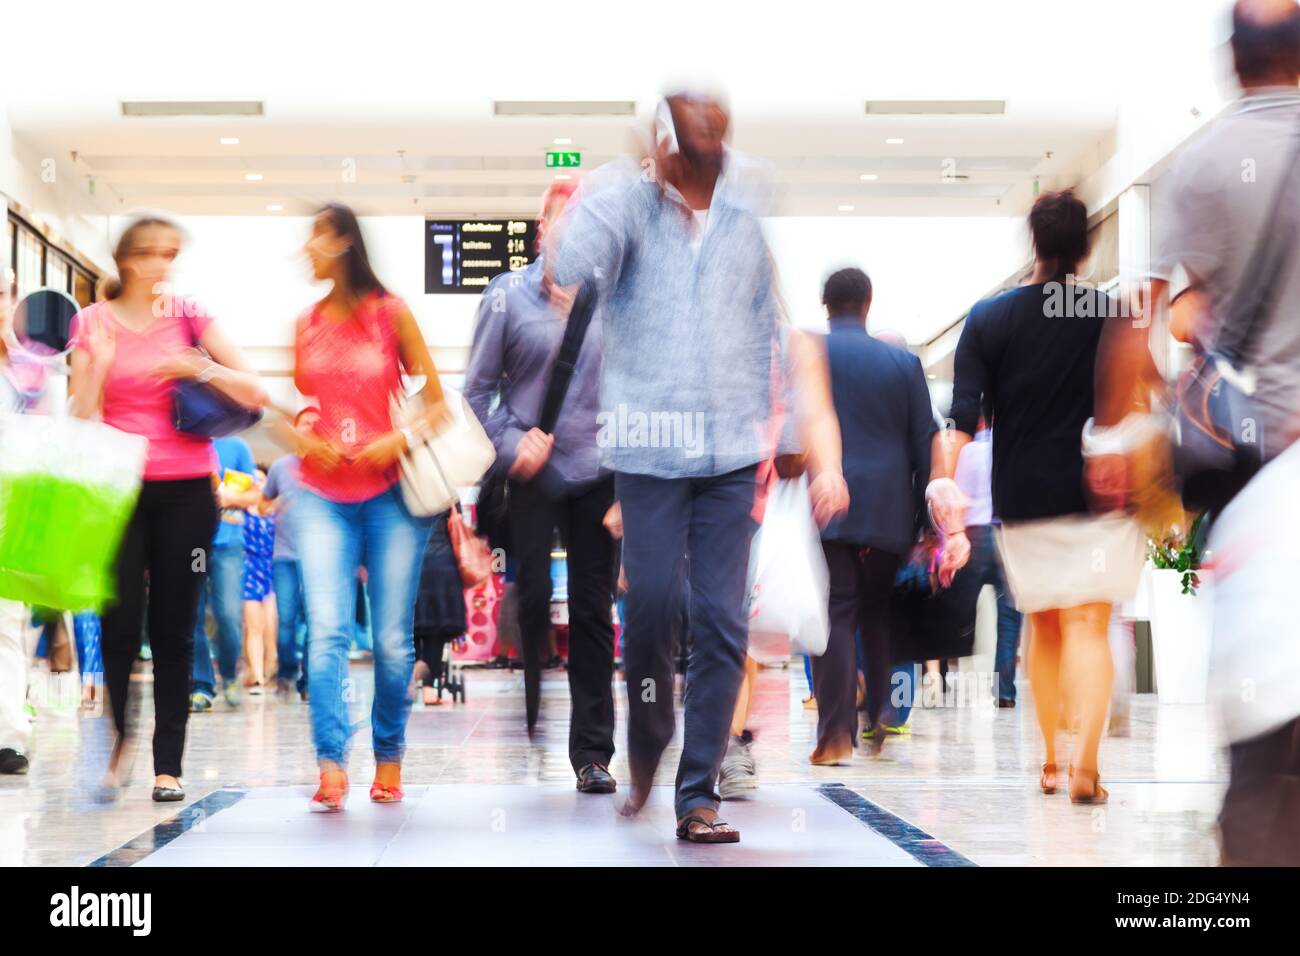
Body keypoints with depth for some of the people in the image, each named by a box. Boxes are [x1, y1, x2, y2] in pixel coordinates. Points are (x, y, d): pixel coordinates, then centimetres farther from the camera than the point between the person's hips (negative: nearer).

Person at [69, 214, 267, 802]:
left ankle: (168, 764, 5)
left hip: (186, 490, 0)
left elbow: (254, 394, 0)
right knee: (122, 624, -6)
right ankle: (117, 740, 15)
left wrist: (199, 367, -14)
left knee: (174, 628, 1)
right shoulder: (93, 323, 3)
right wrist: (99, 361, -15)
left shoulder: (189, 316, 4)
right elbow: (80, 417, -2)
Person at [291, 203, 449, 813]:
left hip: (390, 494, -2)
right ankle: (332, 768, -14)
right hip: (322, 497, 2)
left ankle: (389, 762, 16)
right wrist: (306, 440, 1)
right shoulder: (306, 323, 12)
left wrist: (402, 440, -14)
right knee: (327, 632, -12)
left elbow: (436, 402, 4)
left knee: (392, 638, 1)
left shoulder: (391, 314, 3)